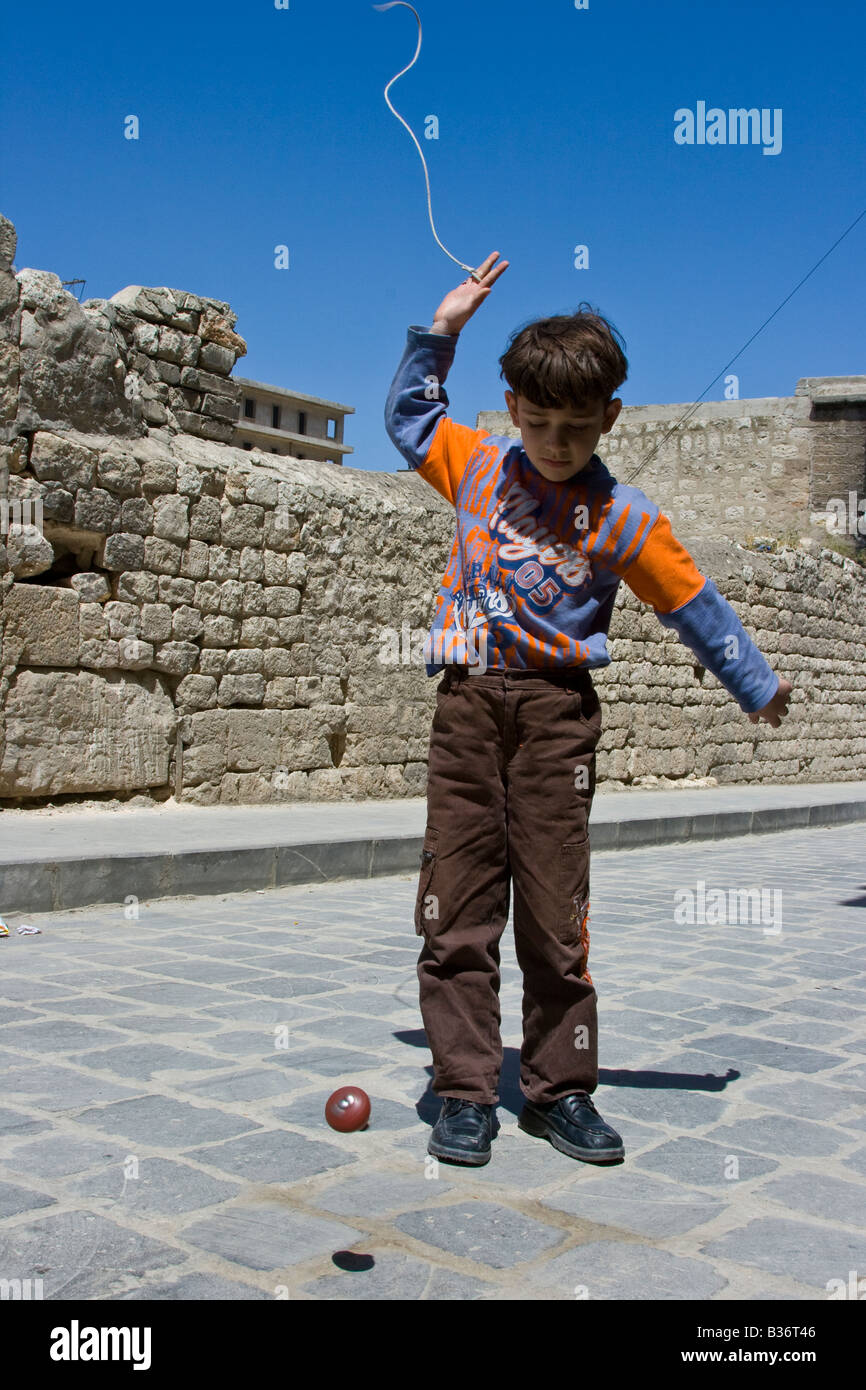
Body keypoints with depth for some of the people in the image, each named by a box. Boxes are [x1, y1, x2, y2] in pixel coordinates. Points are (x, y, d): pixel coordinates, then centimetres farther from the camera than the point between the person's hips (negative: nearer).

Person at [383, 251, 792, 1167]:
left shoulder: (624, 520, -1)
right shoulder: (479, 467, 9)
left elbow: (694, 606, 7)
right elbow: (409, 415, 26)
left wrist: (757, 687, 14)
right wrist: (441, 331, 17)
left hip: (556, 710, -2)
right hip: (467, 702, 3)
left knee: (554, 909, 1)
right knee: (457, 907, 0)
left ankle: (559, 1089, 16)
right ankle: (465, 1093, 9)